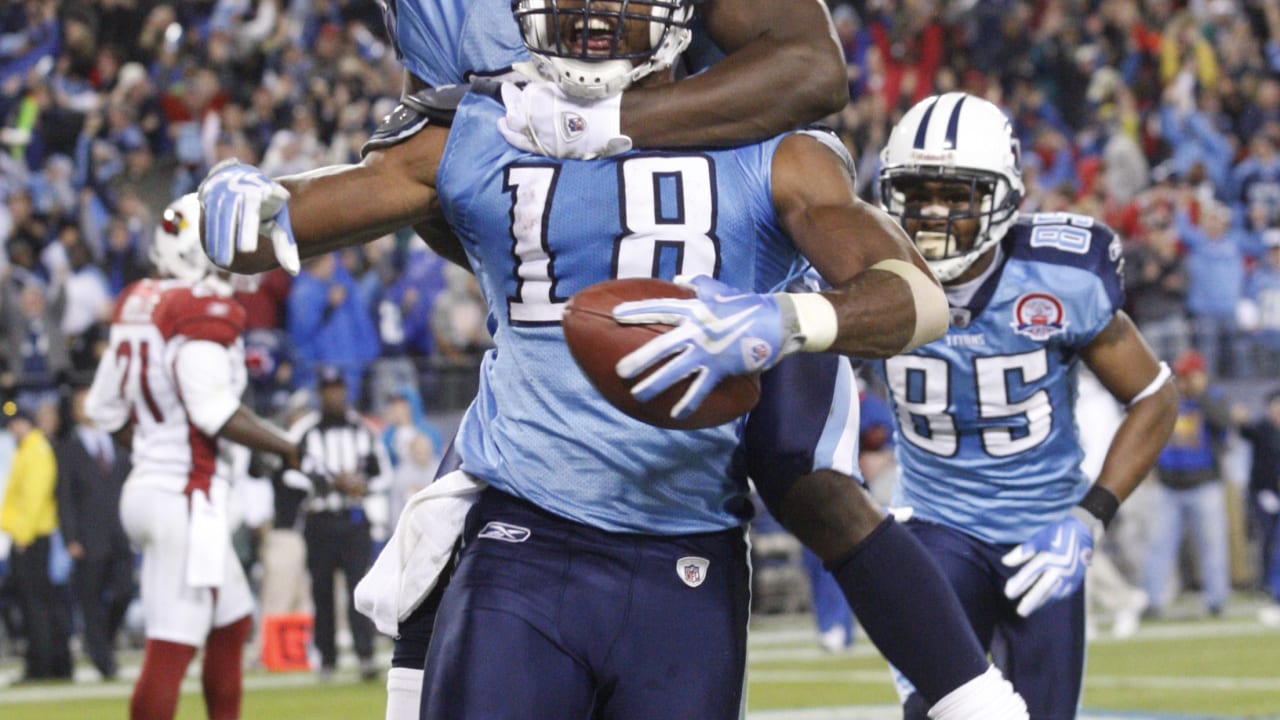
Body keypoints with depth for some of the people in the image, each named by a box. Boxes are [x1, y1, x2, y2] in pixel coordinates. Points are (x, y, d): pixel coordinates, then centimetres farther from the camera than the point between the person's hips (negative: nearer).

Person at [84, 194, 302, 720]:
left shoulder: (136, 303, 10)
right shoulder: (205, 308, -16)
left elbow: (105, 408, 15)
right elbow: (214, 412, -22)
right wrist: (283, 446, -11)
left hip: (145, 484, 10)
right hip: (185, 497, -10)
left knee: (232, 622, 22)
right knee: (172, 648, -6)